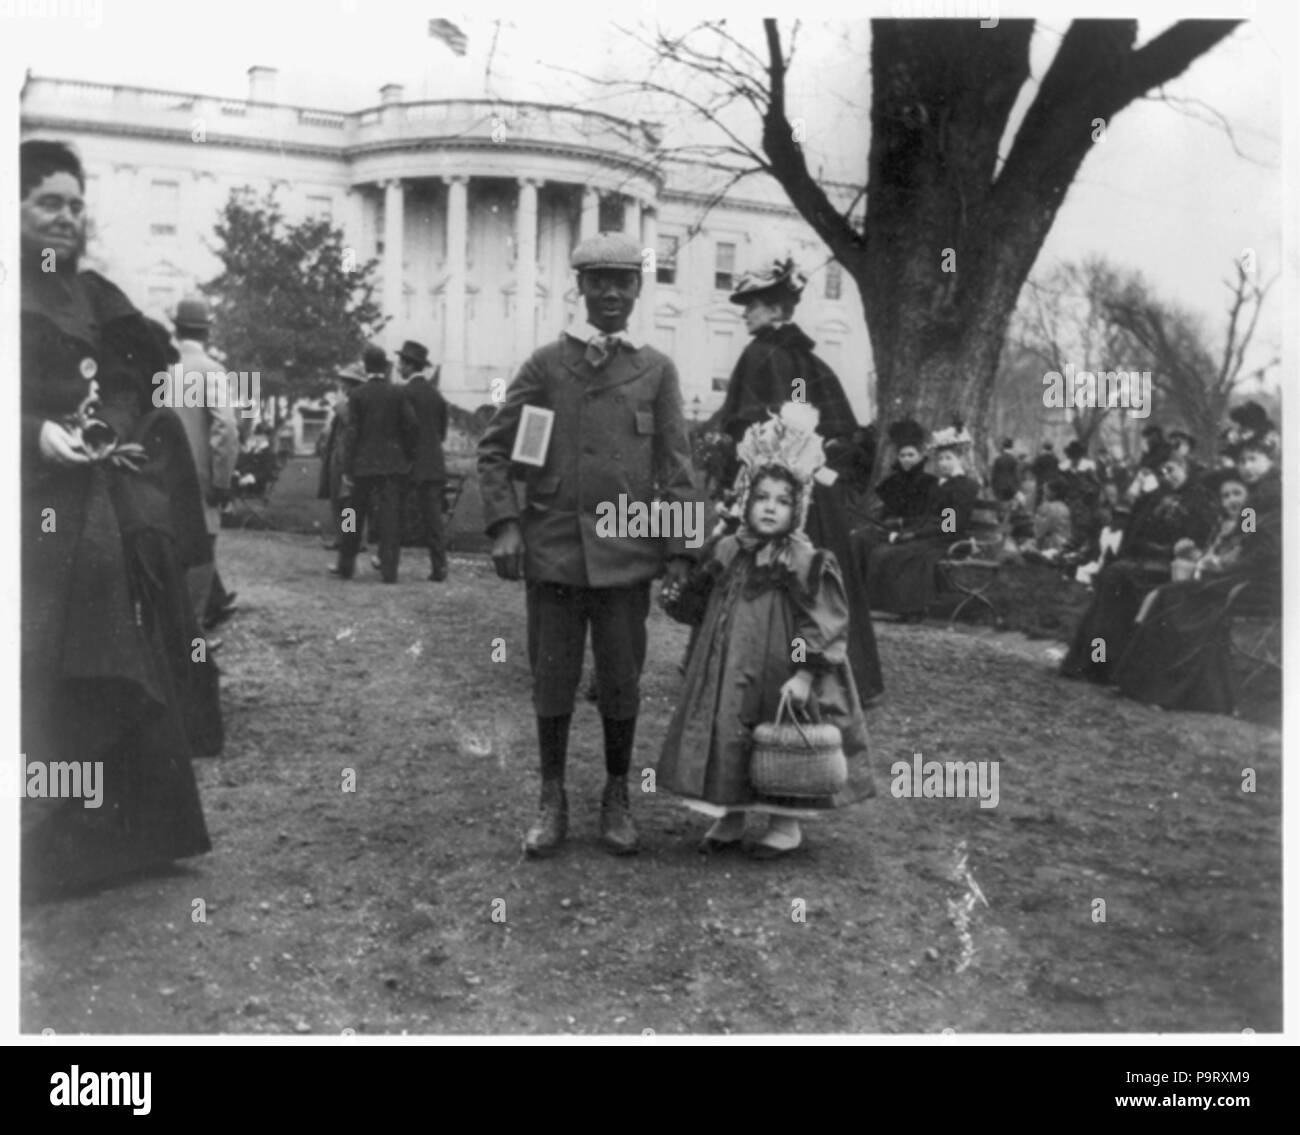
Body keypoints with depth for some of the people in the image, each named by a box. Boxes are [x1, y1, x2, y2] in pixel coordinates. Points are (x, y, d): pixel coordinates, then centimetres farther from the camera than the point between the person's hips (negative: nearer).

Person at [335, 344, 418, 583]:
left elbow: (351, 433, -5)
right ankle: (389, 570, -3)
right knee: (391, 516, 1)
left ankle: (346, 567, 18)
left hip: (363, 464, 0)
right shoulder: (398, 393, -1)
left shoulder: (357, 395, -4)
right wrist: (407, 455, 7)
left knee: (355, 516, 11)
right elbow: (412, 426, -6)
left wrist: (347, 471, -4)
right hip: (393, 463, 0)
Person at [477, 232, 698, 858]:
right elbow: (494, 448, 4)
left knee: (621, 682, 7)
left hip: (626, 553, 0)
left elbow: (675, 466, 4)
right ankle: (552, 801, 22)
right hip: (552, 548, 0)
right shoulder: (546, 362, 4)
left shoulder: (657, 370, 6)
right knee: (552, 679, 7)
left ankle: (617, 798, 25)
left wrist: (680, 549, -1)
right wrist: (503, 524, -7)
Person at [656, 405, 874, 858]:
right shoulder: (727, 552, 3)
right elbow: (706, 607, 16)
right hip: (729, 672, 5)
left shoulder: (807, 564, -14)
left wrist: (805, 674, -19)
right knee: (724, 732, 10)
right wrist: (678, 602, 0)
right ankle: (729, 816, 27)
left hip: (780, 678, -5)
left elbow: (826, 628, -14)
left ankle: (786, 821, 24)